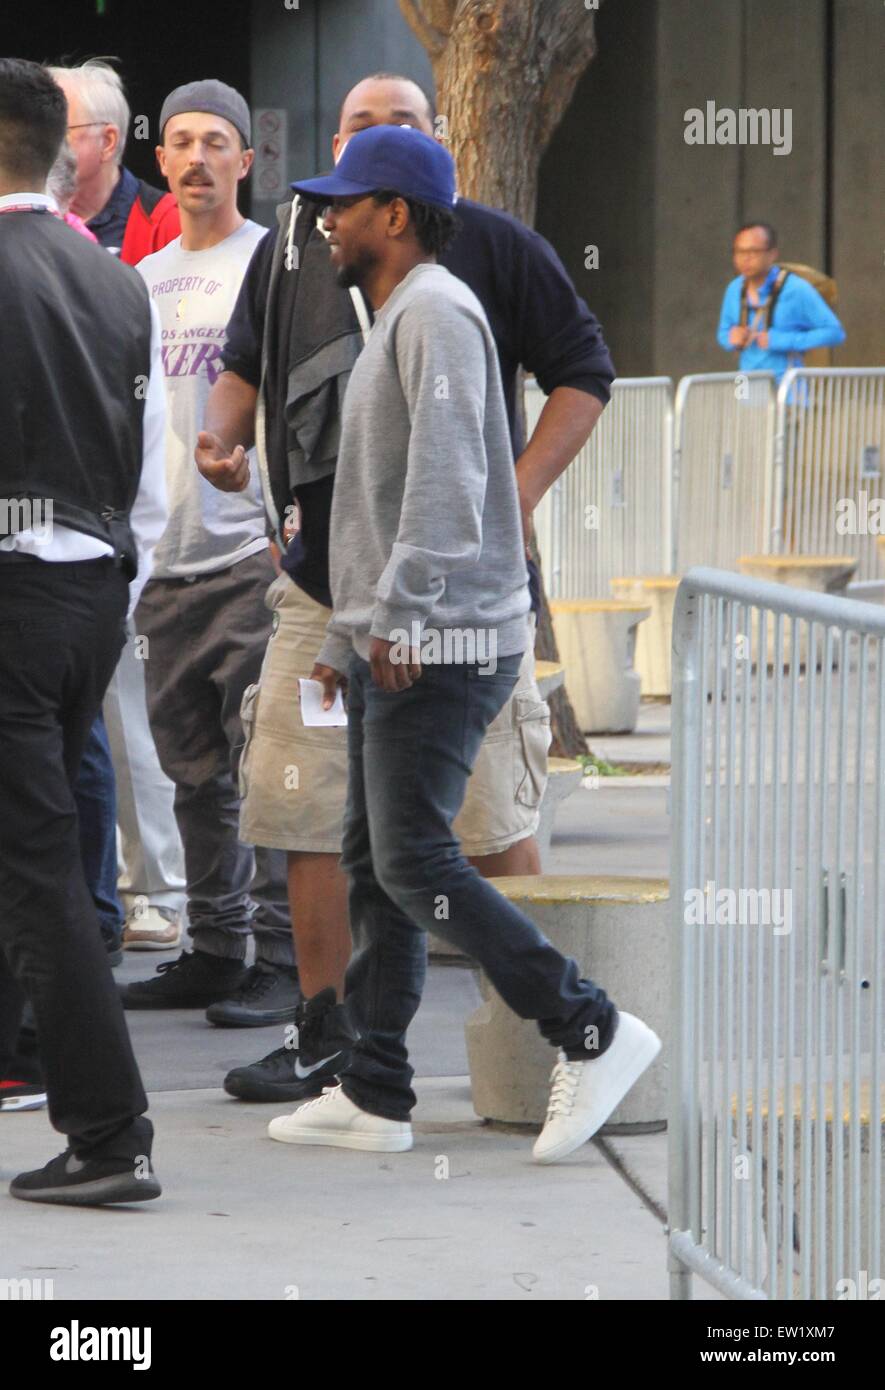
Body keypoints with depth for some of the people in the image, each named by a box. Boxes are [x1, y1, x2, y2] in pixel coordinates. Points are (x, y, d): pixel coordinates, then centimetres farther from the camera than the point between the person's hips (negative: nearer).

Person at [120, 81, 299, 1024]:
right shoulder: (145, 279, 18)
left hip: (253, 551, -6)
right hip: (166, 556, 7)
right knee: (196, 775, 10)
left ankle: (282, 960, -7)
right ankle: (215, 952, 17)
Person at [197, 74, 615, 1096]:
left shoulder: (494, 247, -2)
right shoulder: (290, 248, 8)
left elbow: (583, 371, 2)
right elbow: (244, 365, 22)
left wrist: (519, 493, -9)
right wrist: (219, 434, 0)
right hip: (324, 578, 4)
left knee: (491, 817, -2)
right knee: (305, 809, 4)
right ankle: (325, 1036, 14)